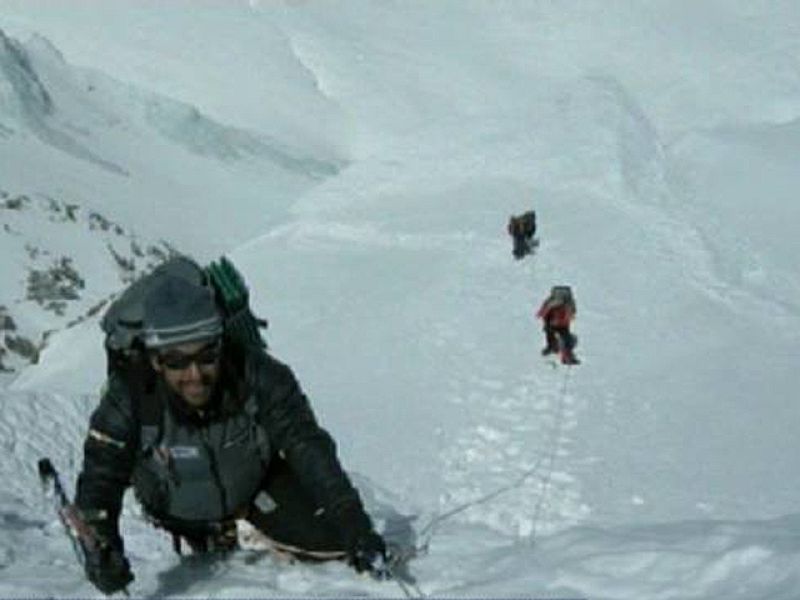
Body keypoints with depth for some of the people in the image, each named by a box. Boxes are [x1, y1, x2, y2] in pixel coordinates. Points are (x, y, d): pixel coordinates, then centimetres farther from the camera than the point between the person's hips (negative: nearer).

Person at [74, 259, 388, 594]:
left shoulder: (257, 376, -33)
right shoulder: (130, 398, -34)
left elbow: (308, 449, -33)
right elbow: (100, 476, -30)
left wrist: (354, 525, -41)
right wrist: (101, 546, -48)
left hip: (257, 485, 0)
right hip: (184, 514, 0)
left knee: (331, 535, -12)